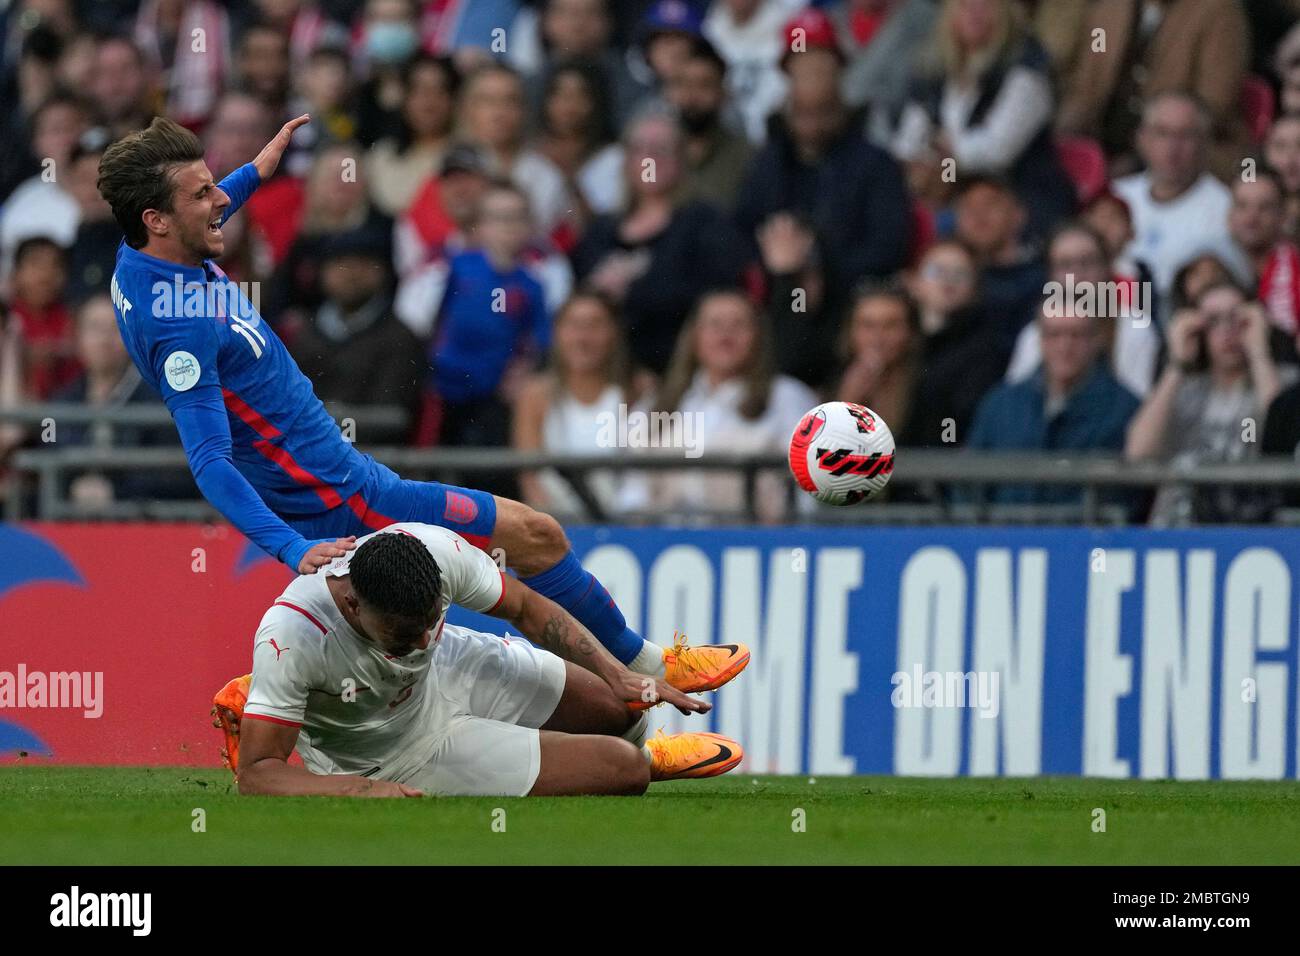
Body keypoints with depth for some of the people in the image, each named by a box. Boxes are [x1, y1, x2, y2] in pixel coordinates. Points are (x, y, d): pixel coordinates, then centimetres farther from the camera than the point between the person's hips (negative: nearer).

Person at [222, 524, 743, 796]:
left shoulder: (438, 550, -29)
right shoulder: (289, 638, -42)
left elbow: (527, 608, -9)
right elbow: (256, 775, -37)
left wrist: (616, 674, -16)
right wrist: (362, 788, -50)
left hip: (450, 669, 5)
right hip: (389, 753, -5)